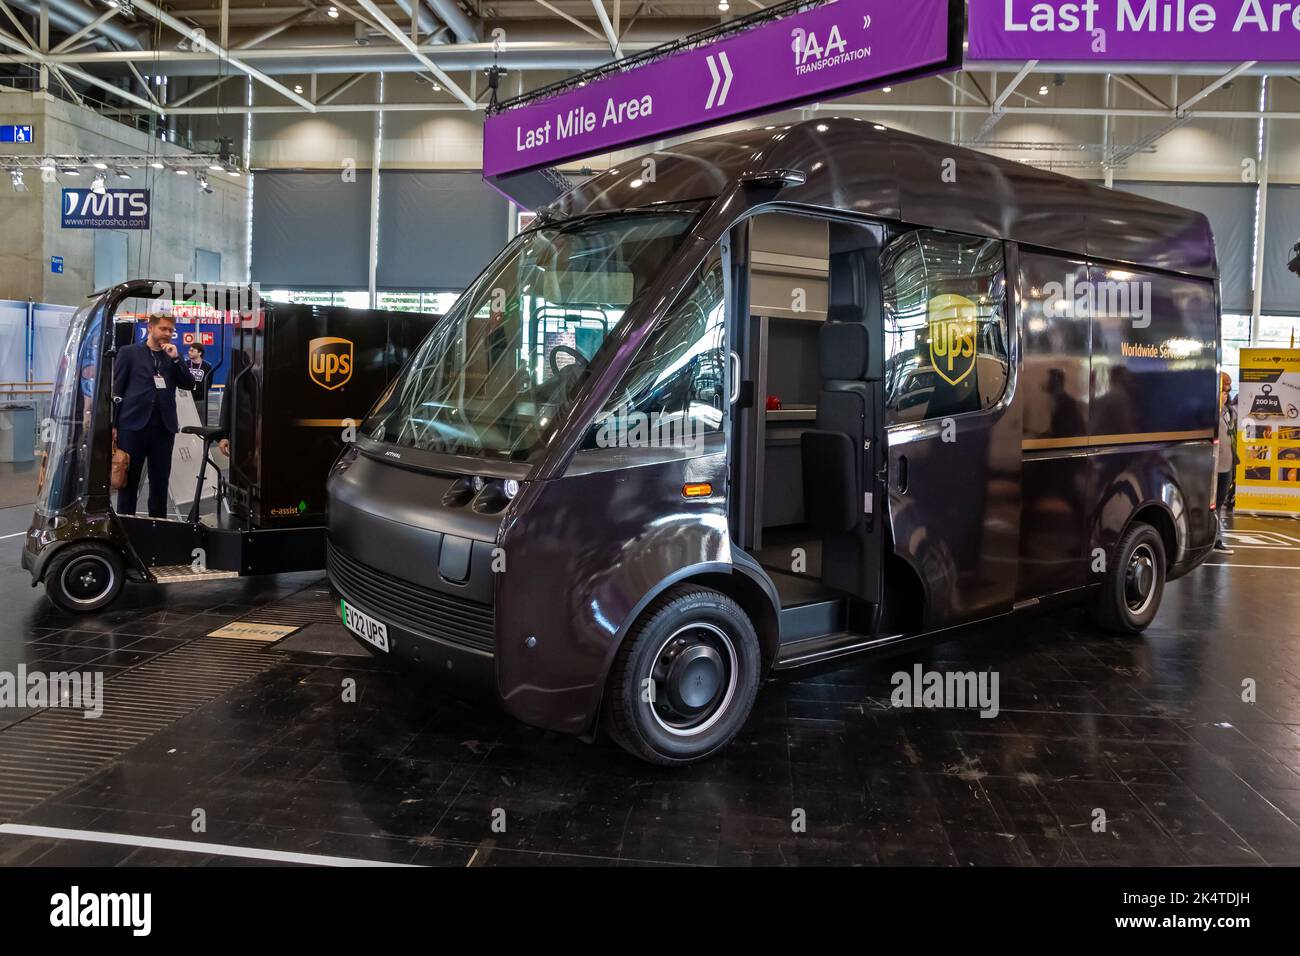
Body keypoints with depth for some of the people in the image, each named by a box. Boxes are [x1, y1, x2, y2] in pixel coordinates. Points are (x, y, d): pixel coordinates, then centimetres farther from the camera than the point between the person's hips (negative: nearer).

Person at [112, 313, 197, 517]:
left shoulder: (173, 357, 16)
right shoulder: (128, 352, 6)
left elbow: (189, 385, 6)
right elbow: (115, 389, 3)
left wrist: (176, 358, -4)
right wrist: (112, 424, -3)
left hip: (163, 426, 3)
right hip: (134, 424, -3)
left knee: (160, 481, 6)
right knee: (128, 479, 2)